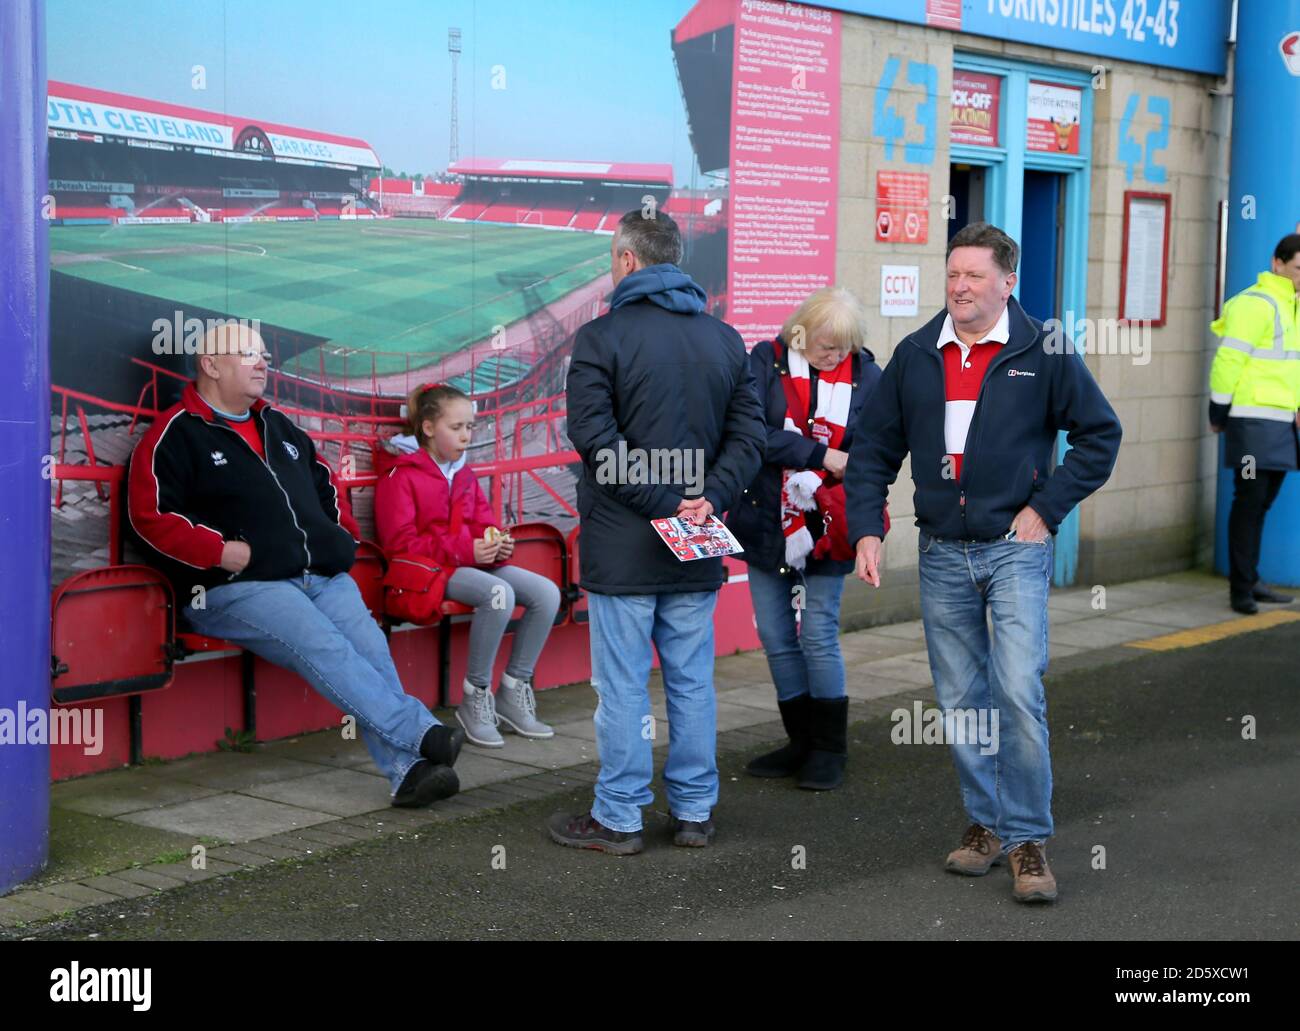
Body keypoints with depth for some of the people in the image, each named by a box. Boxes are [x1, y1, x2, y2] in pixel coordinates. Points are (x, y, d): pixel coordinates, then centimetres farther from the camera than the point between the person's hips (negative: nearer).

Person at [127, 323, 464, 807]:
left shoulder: (280, 427, 26)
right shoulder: (176, 434, 4)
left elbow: (326, 487, 37)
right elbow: (151, 515, -6)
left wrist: (346, 539, 21)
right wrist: (222, 551, -15)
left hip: (324, 575, 6)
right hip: (237, 587, -6)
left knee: (371, 648, -21)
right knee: (325, 649, -30)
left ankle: (406, 769, -28)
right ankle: (423, 733, -34)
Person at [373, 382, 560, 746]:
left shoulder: (464, 473, 19)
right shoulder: (400, 474, -5)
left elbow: (484, 522, 24)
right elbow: (400, 544, -12)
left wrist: (497, 543, -3)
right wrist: (465, 551, -20)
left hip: (472, 562, 8)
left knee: (547, 592, -13)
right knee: (499, 593, -34)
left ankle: (512, 693, -4)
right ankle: (475, 699, -21)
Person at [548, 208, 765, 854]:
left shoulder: (601, 338, -8)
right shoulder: (725, 339, 9)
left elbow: (596, 439, -17)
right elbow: (748, 435, 3)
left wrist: (664, 503, -15)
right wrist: (707, 499, -6)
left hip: (622, 546, -5)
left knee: (623, 685, 2)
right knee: (692, 680, 12)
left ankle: (618, 818, 9)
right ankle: (694, 811, 18)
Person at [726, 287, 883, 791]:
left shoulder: (866, 375, -1)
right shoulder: (766, 361, -5)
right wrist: (821, 455, -19)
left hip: (825, 530, -2)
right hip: (766, 525, 2)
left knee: (818, 637, -1)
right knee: (777, 638, 9)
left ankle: (829, 747, 14)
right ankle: (801, 741, 23)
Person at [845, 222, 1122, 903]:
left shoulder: (1042, 354, -4)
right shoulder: (915, 356, 5)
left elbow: (1100, 434, 2)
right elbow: (872, 448, 9)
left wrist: (1047, 507, -5)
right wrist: (866, 529, 0)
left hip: (1015, 548, -4)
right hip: (942, 553, 4)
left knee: (1018, 692, -13)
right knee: (960, 701, 9)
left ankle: (1028, 838, -3)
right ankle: (986, 822, 23)